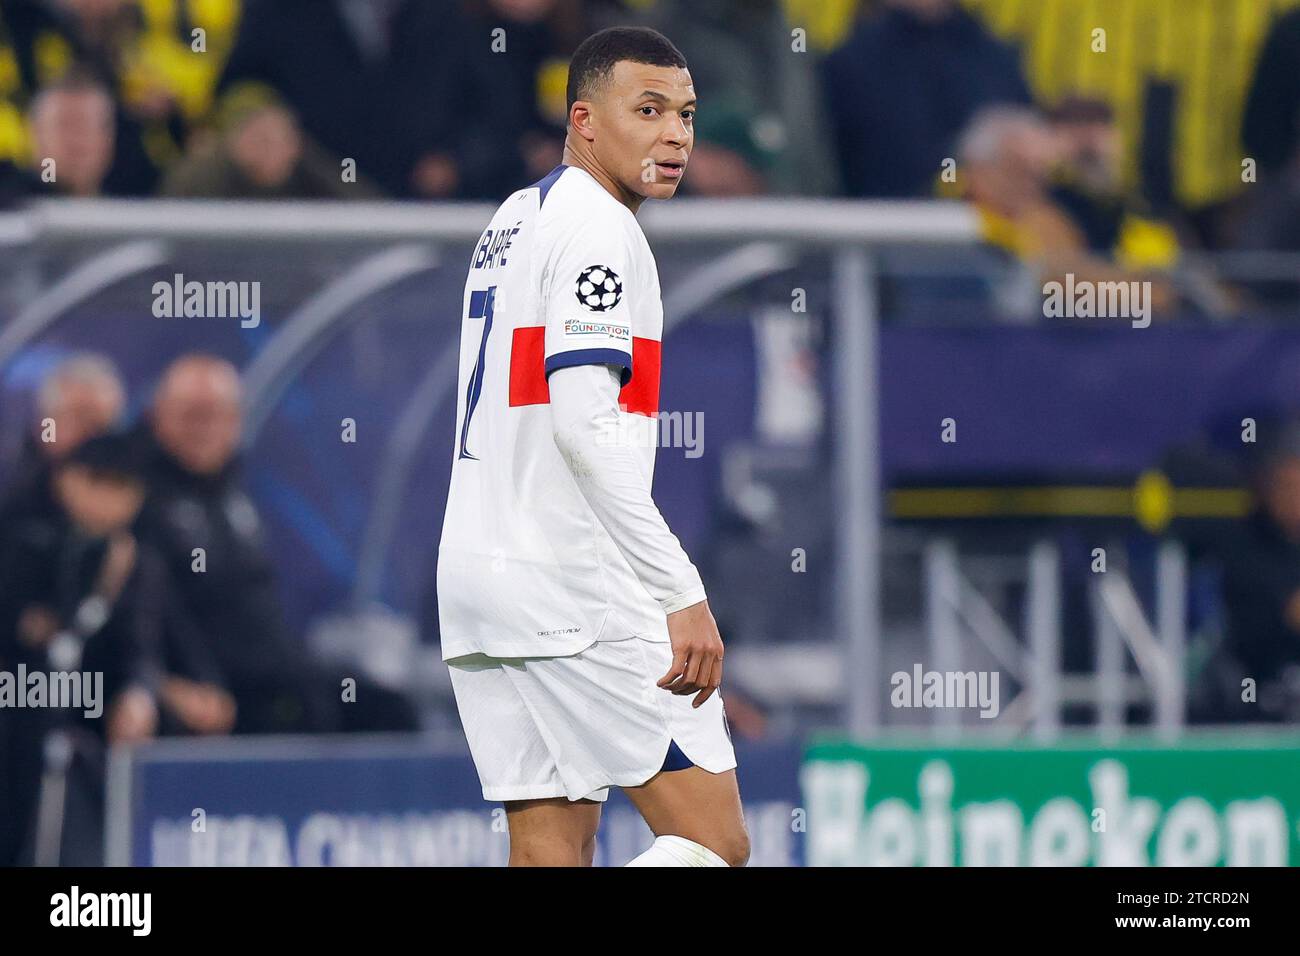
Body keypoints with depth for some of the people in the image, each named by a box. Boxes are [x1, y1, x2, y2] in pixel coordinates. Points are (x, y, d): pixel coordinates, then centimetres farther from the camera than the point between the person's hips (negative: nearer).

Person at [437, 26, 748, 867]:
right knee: (715, 843, -8)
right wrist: (682, 596, -22)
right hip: (574, 591, -10)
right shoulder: (597, 228, -9)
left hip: (478, 574, 10)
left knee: (553, 847, 7)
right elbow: (584, 426, -20)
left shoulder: (514, 221, 21)